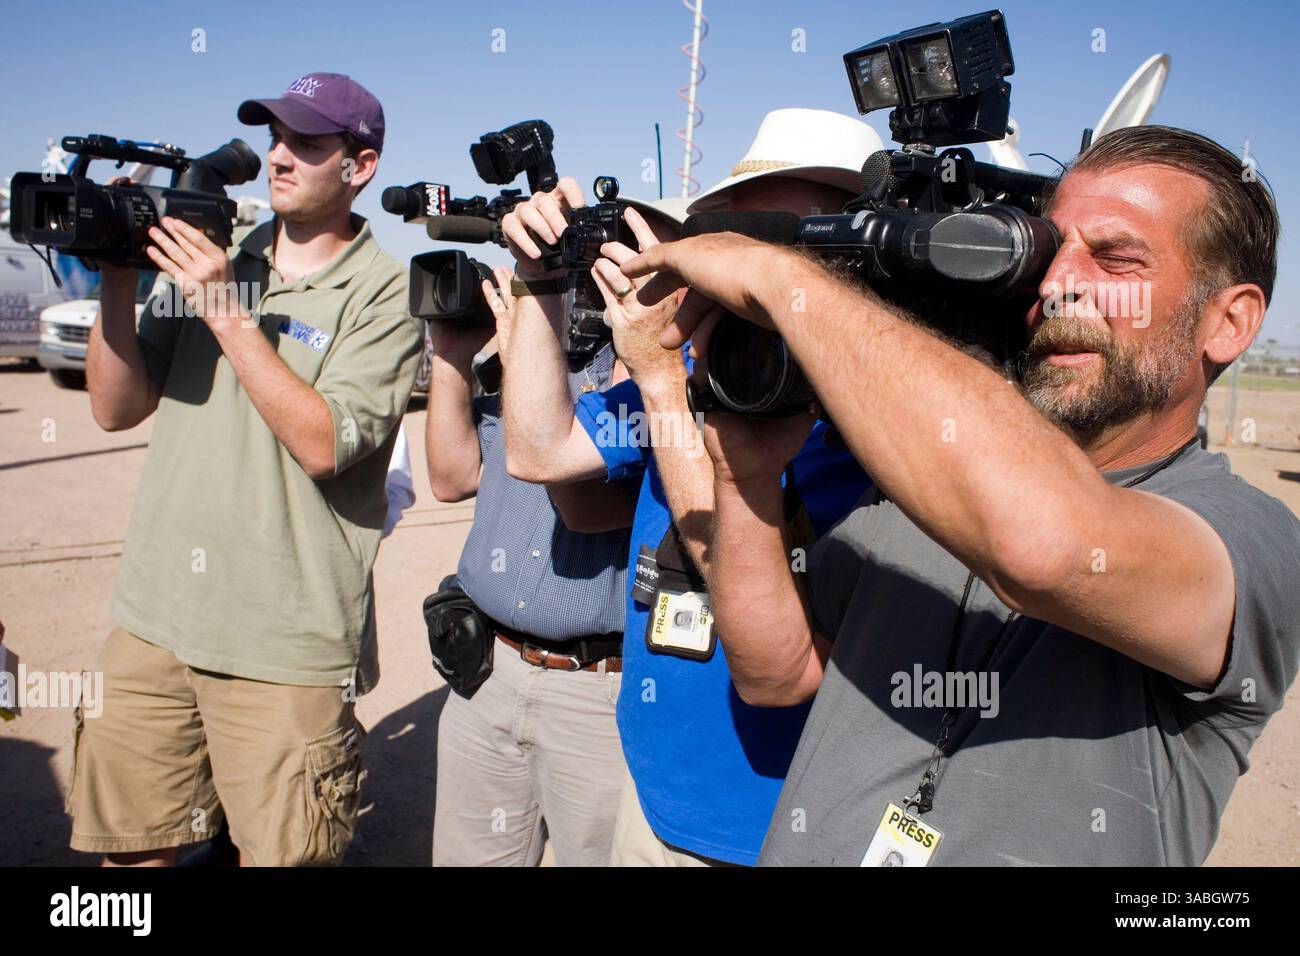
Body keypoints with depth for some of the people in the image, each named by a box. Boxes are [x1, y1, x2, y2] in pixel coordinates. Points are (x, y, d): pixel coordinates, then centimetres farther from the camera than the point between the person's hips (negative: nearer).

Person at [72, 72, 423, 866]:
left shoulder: (384, 293, -6)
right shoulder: (209, 257, 10)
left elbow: (325, 443, -17)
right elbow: (117, 409, 8)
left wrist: (228, 312, -16)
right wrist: (117, 279, -4)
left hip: (286, 648, -5)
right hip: (154, 619, 5)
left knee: (279, 849, 7)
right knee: (131, 843, 16)